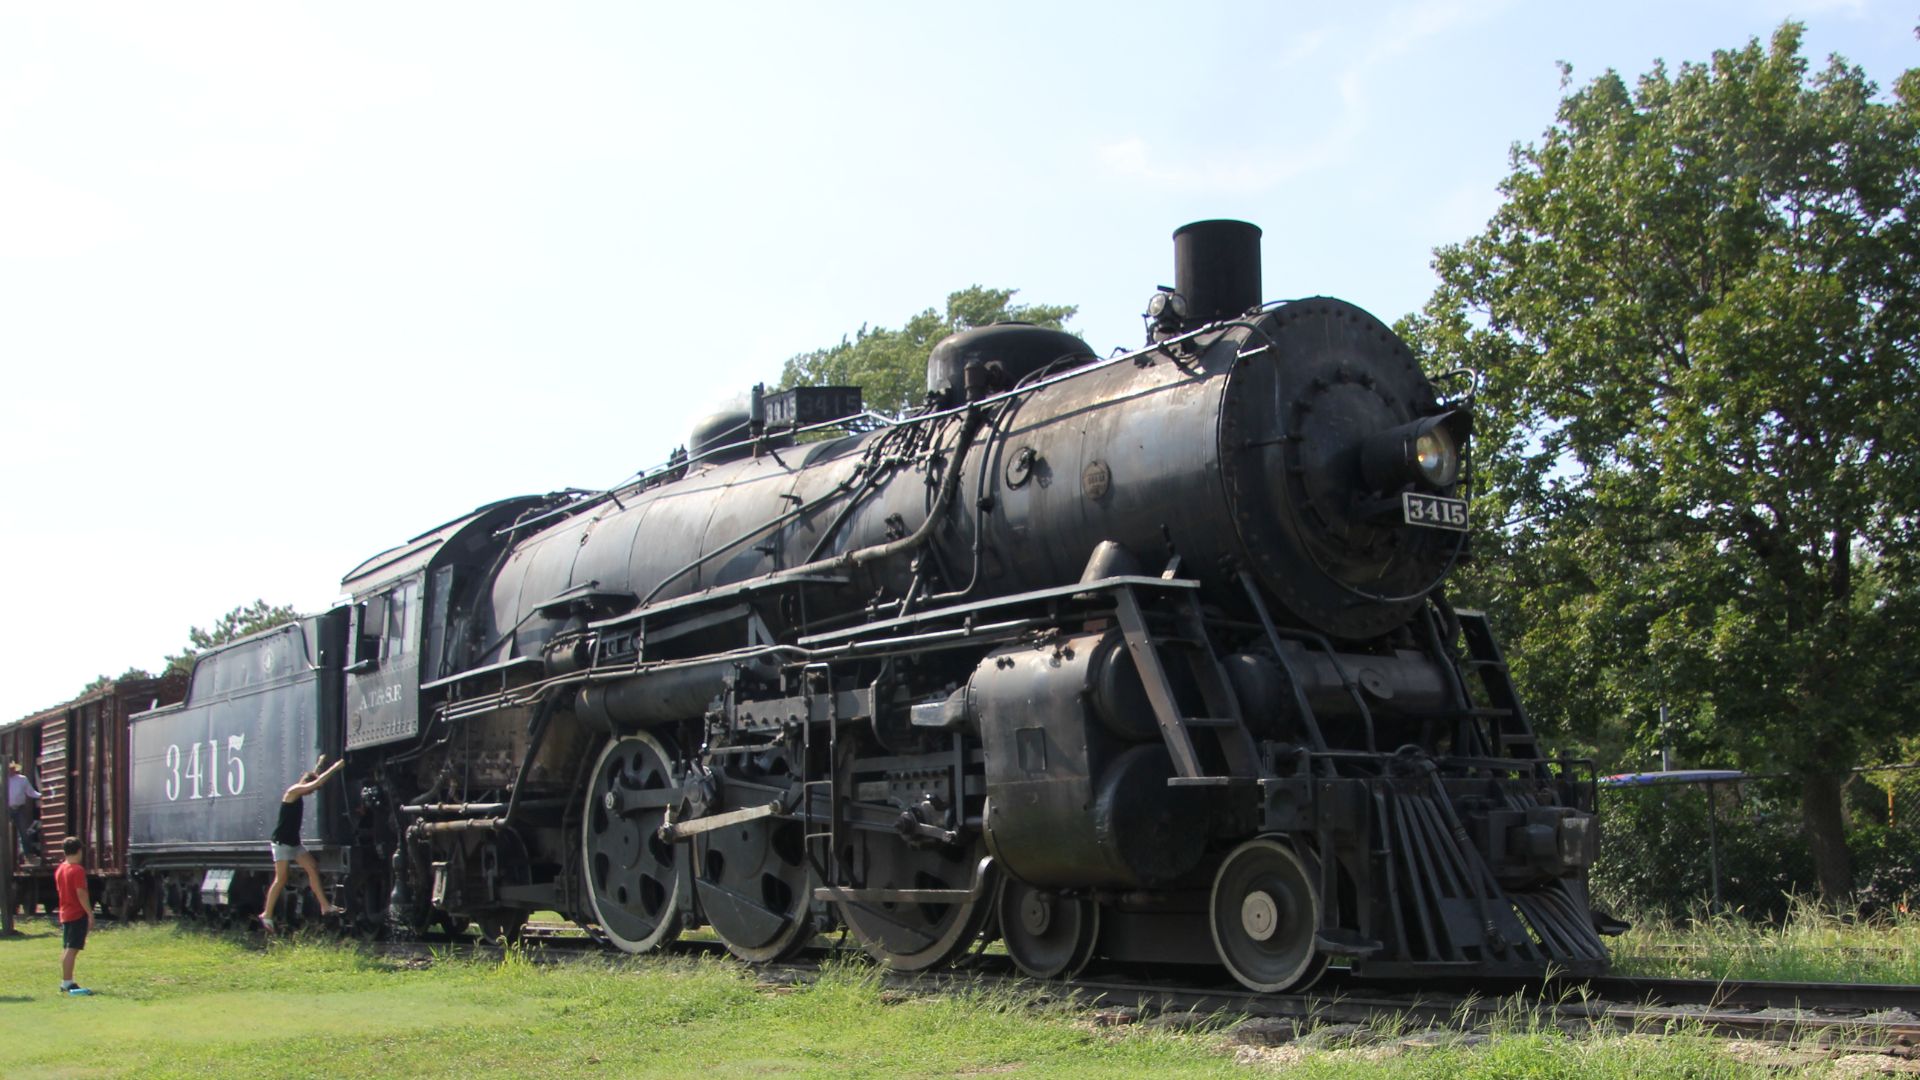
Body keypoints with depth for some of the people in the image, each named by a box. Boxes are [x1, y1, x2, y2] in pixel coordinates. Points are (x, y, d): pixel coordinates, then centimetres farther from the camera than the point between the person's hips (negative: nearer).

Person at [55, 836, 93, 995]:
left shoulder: (60, 870, 12)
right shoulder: (78, 870, -15)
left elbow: (60, 891, 18)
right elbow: (81, 894, -19)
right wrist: (90, 913, -16)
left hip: (65, 914, 9)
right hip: (78, 914, -9)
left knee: (66, 949, 13)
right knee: (72, 949, -9)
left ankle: (65, 982, 18)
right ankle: (68, 983, -11)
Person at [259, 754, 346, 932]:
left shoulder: (299, 795, 13)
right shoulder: (293, 791, -11)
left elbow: (313, 779, 34)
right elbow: (317, 782, -18)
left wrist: (319, 765, 36)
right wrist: (335, 767, -14)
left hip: (294, 843, 9)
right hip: (282, 842, -9)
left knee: (312, 869, 2)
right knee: (281, 879, -10)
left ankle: (325, 907, 0)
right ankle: (267, 915, -5)